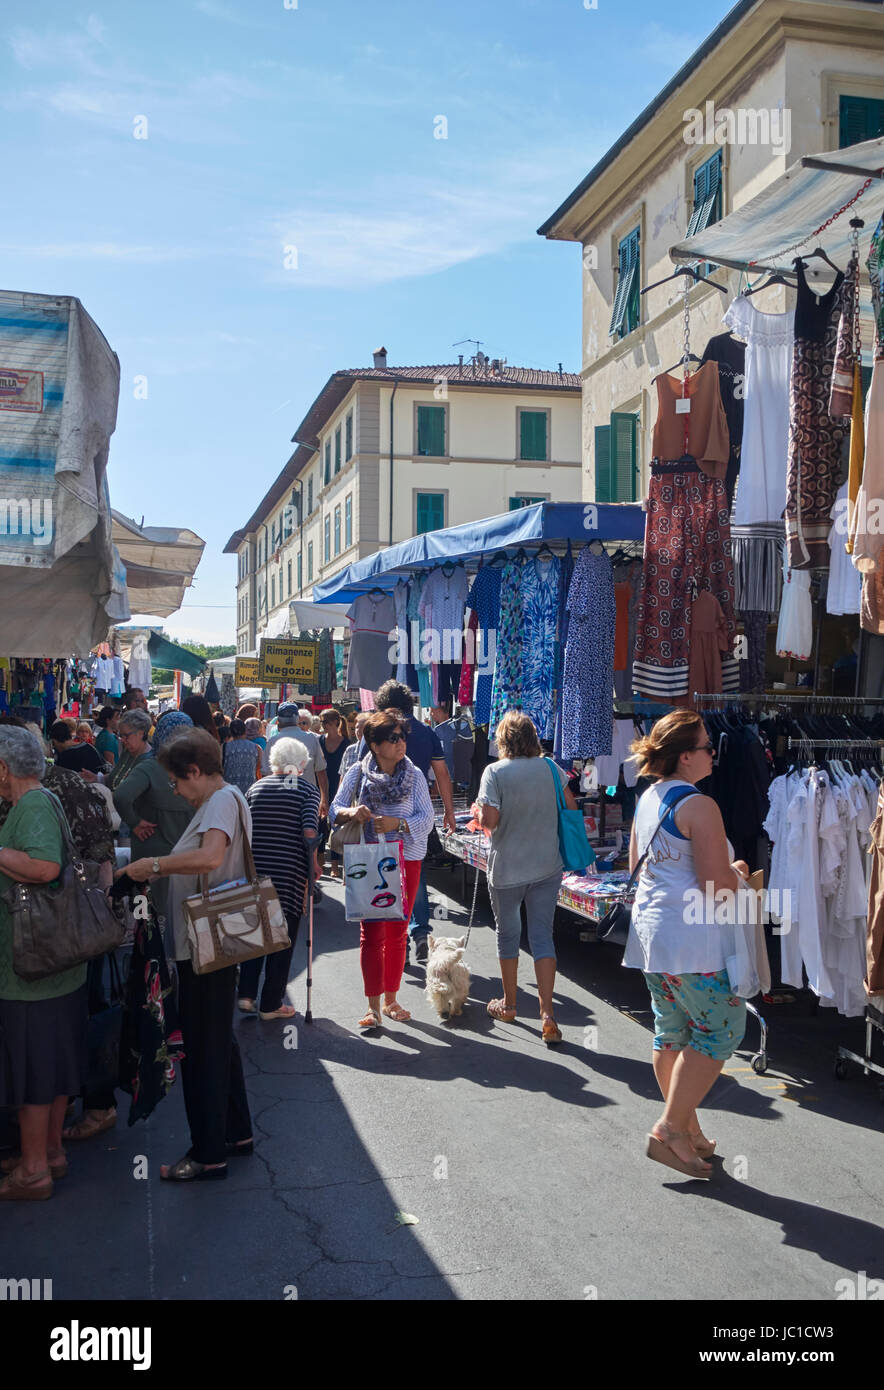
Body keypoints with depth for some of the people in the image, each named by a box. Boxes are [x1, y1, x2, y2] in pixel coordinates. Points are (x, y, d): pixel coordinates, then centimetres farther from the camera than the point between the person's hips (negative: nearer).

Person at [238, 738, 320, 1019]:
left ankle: (246, 994, 14)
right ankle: (271, 1004, 14)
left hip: (255, 868, 3)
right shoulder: (307, 790, -3)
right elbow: (309, 832, -16)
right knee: (283, 937, 7)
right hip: (290, 873, -3)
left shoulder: (256, 787, 7)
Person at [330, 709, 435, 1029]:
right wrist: (351, 812, -26)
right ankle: (373, 1006, 6)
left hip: (406, 859, 2)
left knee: (398, 932, 10)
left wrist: (397, 824, -23)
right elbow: (335, 809, -3)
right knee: (371, 932, -2)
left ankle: (391, 999, 24)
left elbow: (426, 818, -6)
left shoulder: (414, 775, -1)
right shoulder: (358, 772, -3)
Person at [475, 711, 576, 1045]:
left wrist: (478, 812, 4)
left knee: (508, 933, 15)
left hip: (507, 869, -2)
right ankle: (547, 1015, -3)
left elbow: (489, 820, -18)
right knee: (543, 936, 5)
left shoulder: (495, 772, -12)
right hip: (548, 867, 2)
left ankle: (508, 1004, 30)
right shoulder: (550, 767, -2)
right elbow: (571, 808, 5)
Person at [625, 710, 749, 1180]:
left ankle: (687, 1129, 26)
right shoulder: (700, 806, -18)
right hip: (689, 939, -9)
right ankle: (670, 1129, 1)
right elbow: (716, 885, -21)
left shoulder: (647, 800, 10)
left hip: (650, 929, 9)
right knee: (720, 1030, 2)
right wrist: (737, 872, 1)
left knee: (671, 1032, 15)